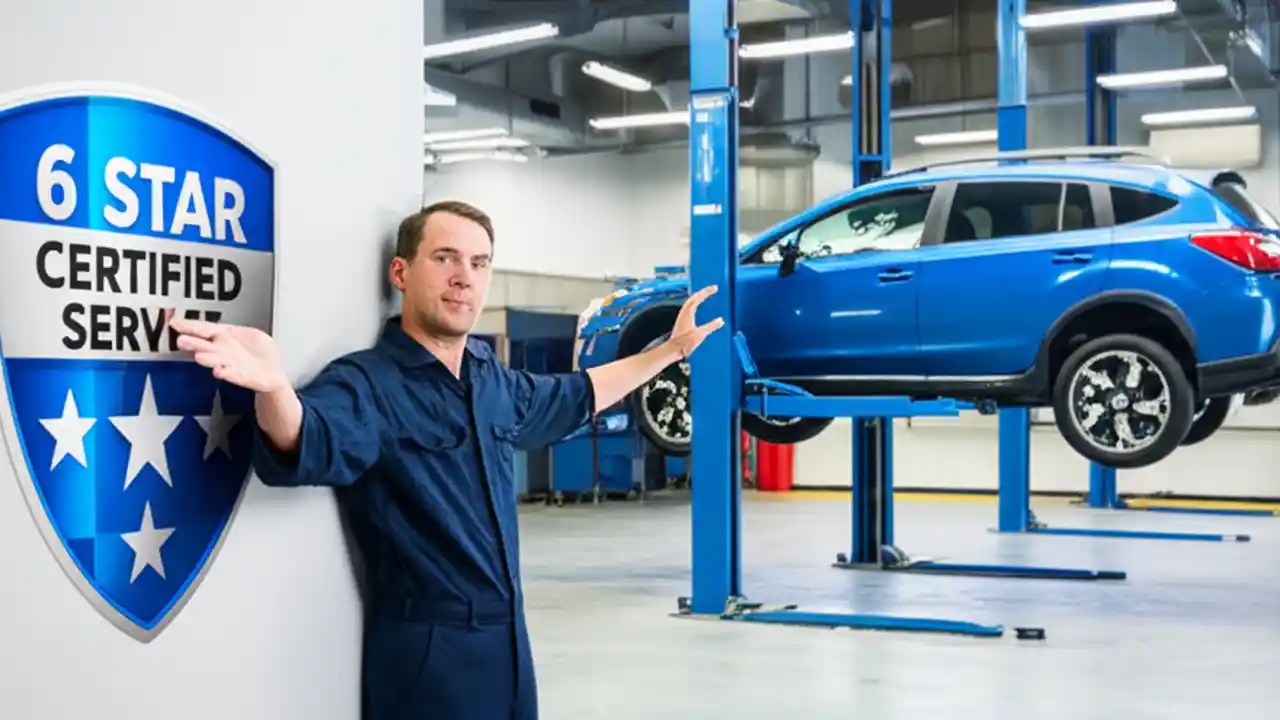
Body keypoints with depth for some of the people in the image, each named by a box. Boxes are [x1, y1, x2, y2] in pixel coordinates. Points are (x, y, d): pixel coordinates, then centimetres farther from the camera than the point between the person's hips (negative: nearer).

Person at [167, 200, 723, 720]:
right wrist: (274, 388, -60)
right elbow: (314, 443, -38)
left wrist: (671, 349, 32)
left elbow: (575, 396, 27)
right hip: (427, 652, -7)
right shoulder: (368, 384, -16)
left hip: (508, 641, 7)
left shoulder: (490, 376, 7)